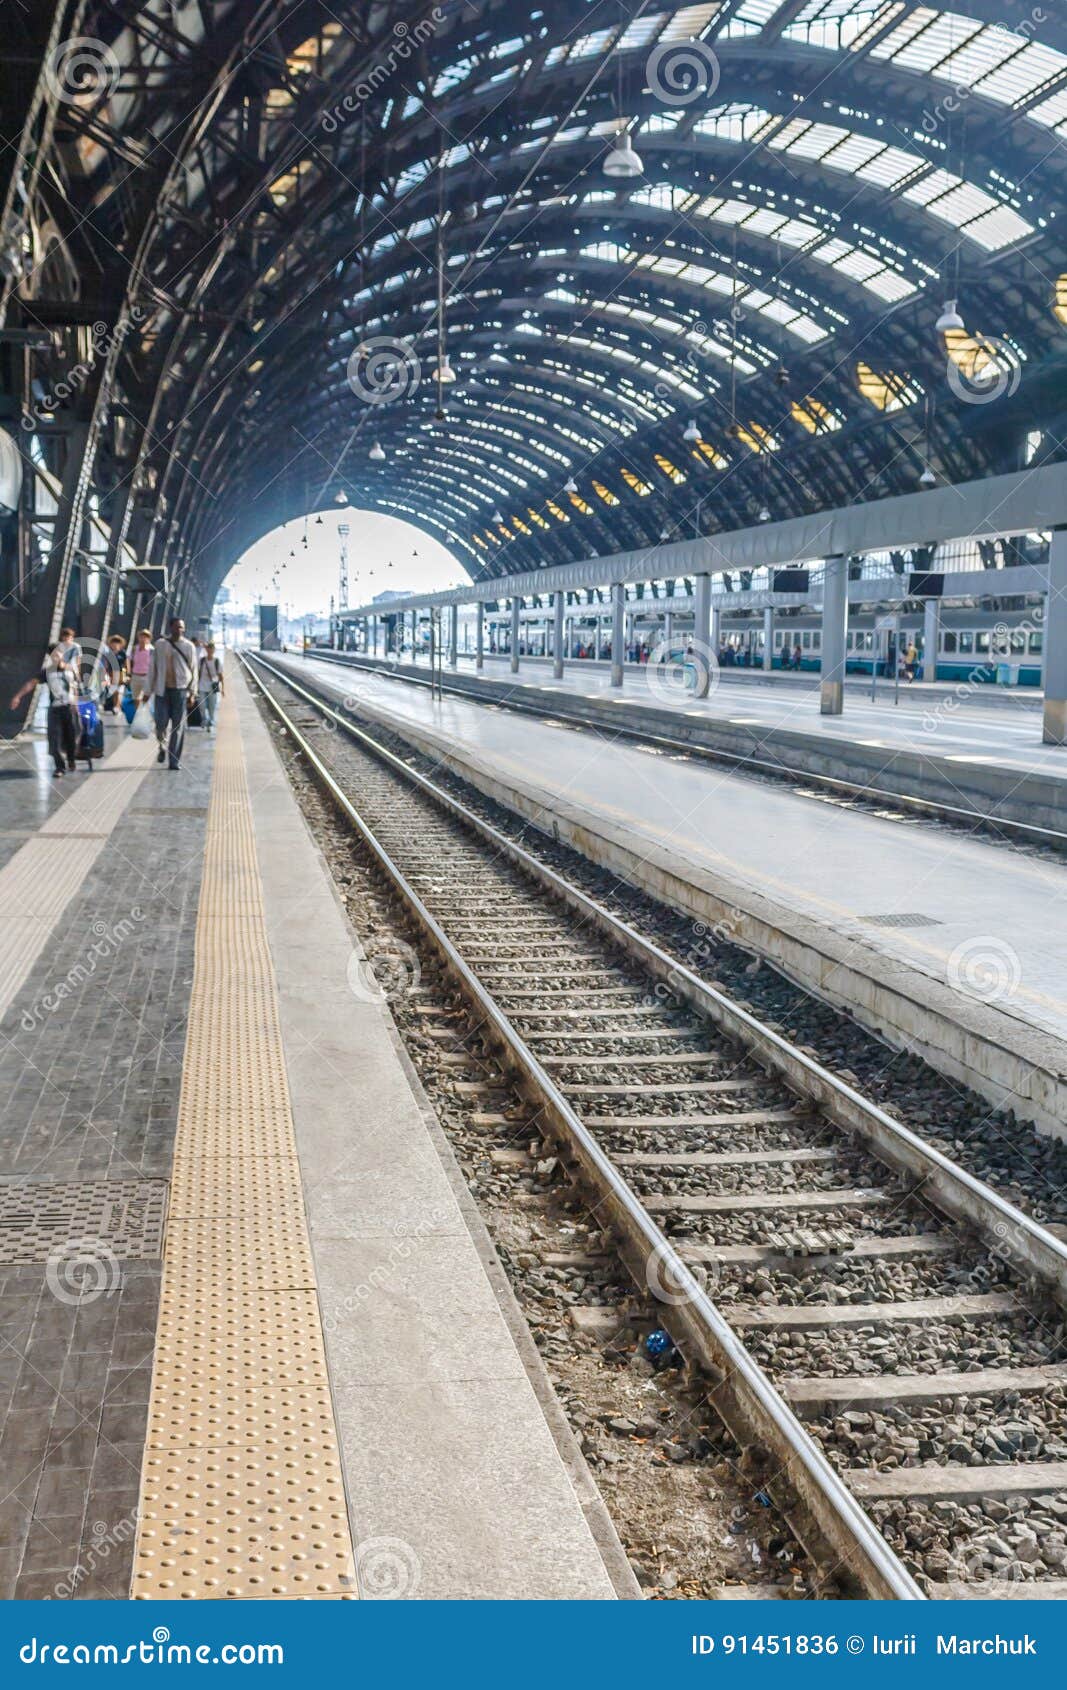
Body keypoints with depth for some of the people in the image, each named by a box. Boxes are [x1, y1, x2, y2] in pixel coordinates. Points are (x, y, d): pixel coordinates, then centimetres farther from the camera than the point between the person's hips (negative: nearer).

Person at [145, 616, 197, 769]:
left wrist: (192, 692, 0)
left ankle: (174, 760, 4)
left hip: (180, 690, 0)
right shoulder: (160, 644, 5)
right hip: (162, 689, 0)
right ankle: (163, 747, 28)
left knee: (178, 726, -1)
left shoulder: (189, 646, 4)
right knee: (161, 724, -3)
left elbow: (193, 670, 5)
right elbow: (152, 668, 8)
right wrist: (149, 691, 6)